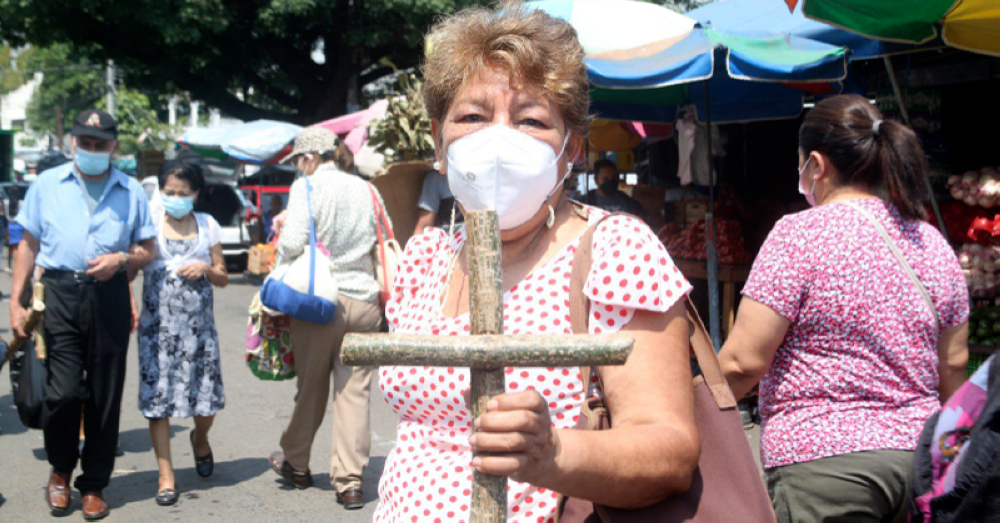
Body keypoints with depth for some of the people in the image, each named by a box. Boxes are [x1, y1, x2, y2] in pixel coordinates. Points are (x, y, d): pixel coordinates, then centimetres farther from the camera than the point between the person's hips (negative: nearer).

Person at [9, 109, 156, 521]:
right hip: (60, 292, -1)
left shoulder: (131, 192, 11)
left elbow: (149, 249, 13)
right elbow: (28, 244, 11)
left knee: (104, 396, 4)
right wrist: (16, 301, 4)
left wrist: (121, 259, -8)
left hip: (109, 297, 1)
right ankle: (60, 469, 17)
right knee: (63, 391, -11)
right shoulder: (47, 184, 10)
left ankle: (94, 486, 18)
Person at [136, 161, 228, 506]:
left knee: (207, 399, 2)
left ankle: (200, 438, 36)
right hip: (158, 324, -1)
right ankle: (166, 475, 8)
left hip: (198, 325, 1)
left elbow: (223, 279, 13)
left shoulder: (207, 225, 9)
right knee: (157, 398, -2)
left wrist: (206, 268, -7)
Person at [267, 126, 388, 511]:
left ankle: (296, 464, 32)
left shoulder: (307, 186, -6)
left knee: (311, 388, 12)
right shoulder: (366, 190, 8)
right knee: (355, 391, 3)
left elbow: (292, 242, -15)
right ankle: (349, 482, 3)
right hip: (364, 301, 3)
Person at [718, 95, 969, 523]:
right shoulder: (933, 243, 9)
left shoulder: (799, 235, -10)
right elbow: (953, 367, 15)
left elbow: (743, 362, -13)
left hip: (822, 461, -6)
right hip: (918, 453, 6)